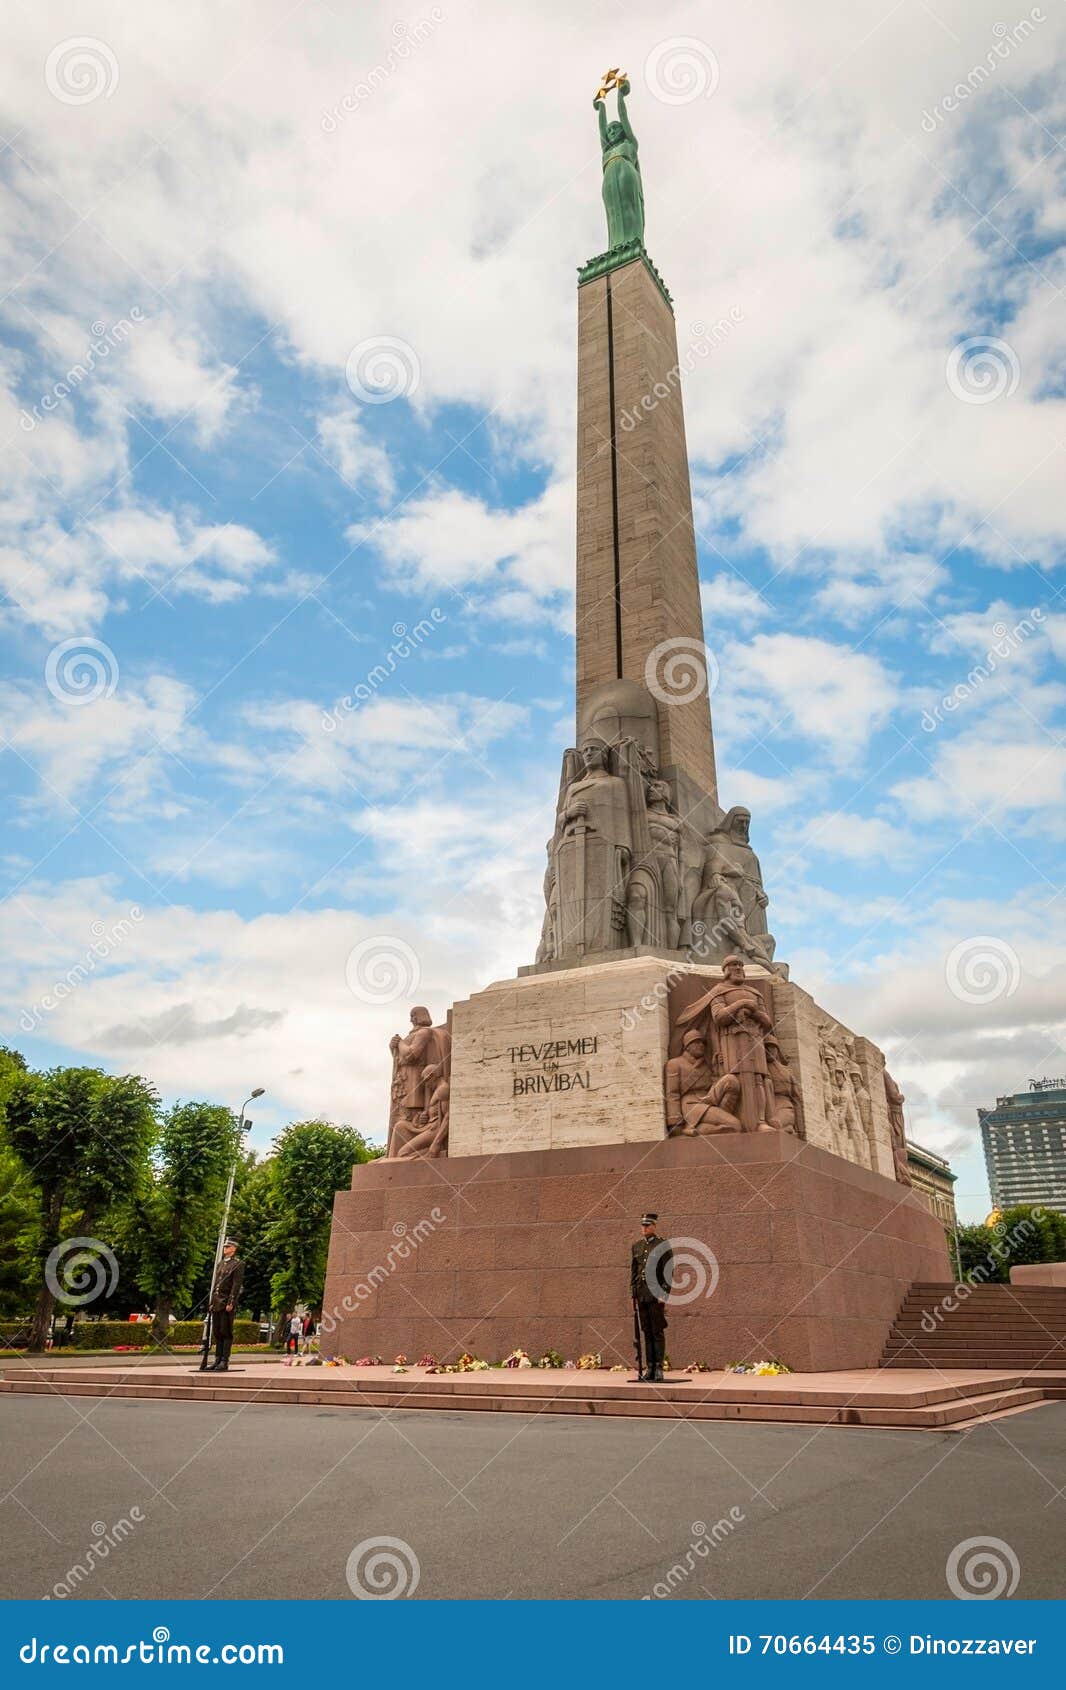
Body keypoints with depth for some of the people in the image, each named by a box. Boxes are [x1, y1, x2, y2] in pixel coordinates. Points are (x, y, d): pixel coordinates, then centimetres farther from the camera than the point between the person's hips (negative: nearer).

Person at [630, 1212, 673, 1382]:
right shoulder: (636, 1246, 13)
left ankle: (659, 1368, 1)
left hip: (656, 1294, -5)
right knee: (647, 1332, 8)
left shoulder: (663, 1245, -3)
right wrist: (633, 1295, 10)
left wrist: (664, 1294, -12)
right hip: (641, 1295, 5)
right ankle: (649, 1368, 12)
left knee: (658, 1332, -3)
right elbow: (633, 1271, 15)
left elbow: (668, 1271, -6)